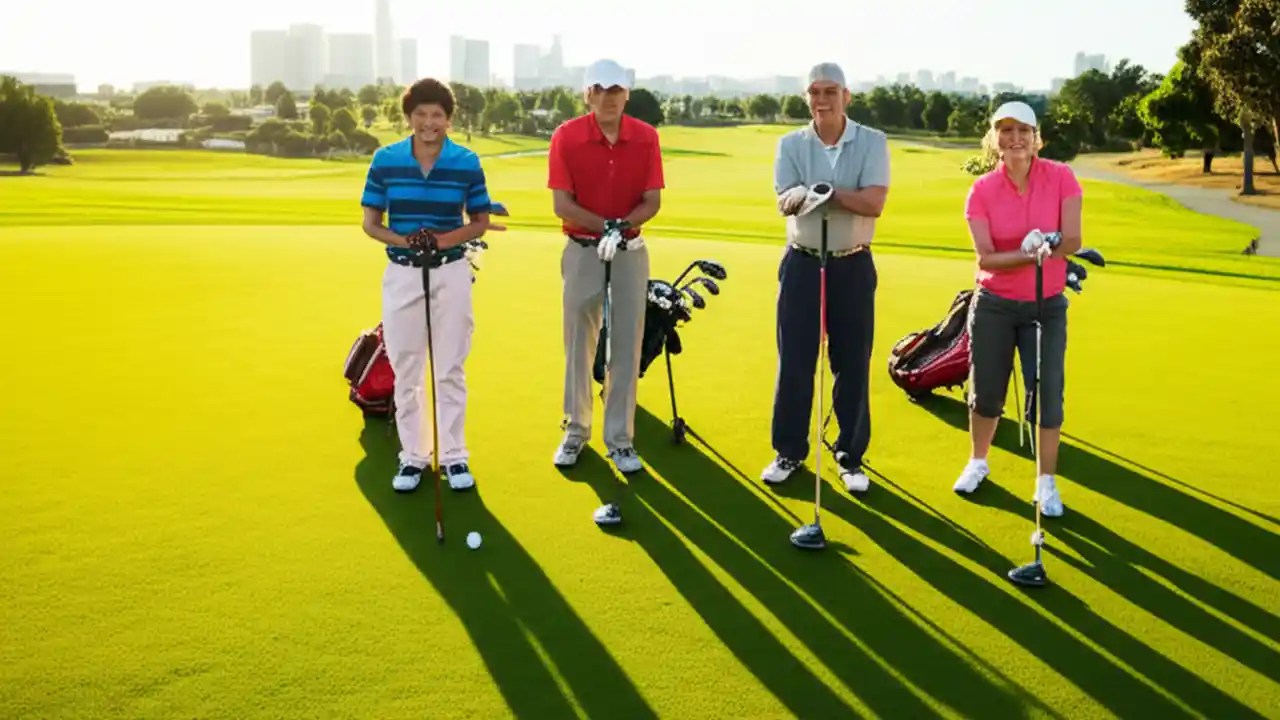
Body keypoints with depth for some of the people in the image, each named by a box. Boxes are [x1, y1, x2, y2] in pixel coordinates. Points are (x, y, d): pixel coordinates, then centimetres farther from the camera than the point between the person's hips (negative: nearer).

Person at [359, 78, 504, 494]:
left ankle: (454, 456, 19)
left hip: (451, 272, -1)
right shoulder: (385, 160, -3)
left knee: (450, 370, 7)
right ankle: (412, 456, 21)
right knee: (406, 372, 9)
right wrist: (405, 241, -18)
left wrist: (443, 240, -16)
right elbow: (370, 222, 1)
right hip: (402, 273, 1)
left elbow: (480, 222, 2)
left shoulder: (466, 162, -4)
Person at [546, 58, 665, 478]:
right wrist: (606, 226, -21)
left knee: (627, 346, 4)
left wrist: (621, 227, -20)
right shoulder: (566, 136, -9)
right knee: (579, 344, 7)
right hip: (582, 250, -1)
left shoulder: (646, 137, -4)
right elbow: (561, 204, -11)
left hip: (631, 251, 1)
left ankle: (620, 439, 13)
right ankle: (575, 431, 21)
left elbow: (652, 201, -4)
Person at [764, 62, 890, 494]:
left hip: (853, 266, -1)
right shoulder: (791, 144, 2)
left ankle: (850, 457, 17)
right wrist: (800, 196, -35)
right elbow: (784, 201, -12)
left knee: (853, 364, 4)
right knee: (793, 361, 5)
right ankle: (789, 451, 18)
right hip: (802, 263, 1)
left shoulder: (872, 142, -3)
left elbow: (874, 203, -15)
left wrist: (827, 190, -25)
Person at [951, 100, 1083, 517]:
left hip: (1047, 306, 0)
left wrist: (1045, 244, -30)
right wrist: (1030, 253, -29)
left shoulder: (1061, 177, -8)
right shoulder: (982, 190, -8)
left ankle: (1046, 483, 15)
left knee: (1047, 394, 0)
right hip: (994, 305, 0)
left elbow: (1072, 240, -13)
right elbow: (986, 257, -15)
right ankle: (978, 463, 35)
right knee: (986, 390, 11)